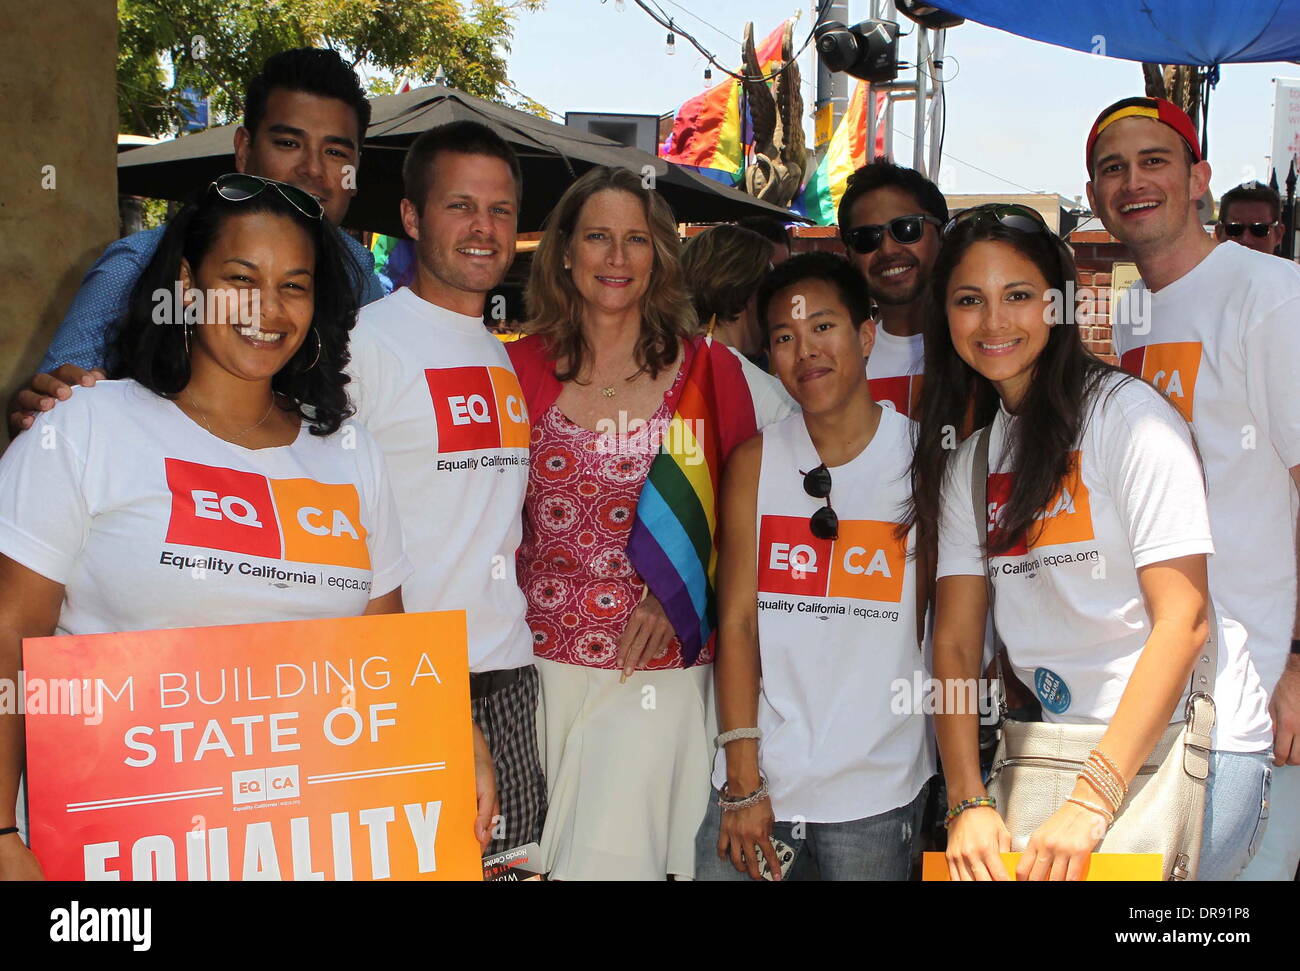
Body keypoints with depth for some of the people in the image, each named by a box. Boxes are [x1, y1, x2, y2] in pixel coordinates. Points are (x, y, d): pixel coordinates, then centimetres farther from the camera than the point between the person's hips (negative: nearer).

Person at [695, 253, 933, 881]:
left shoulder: (923, 458, -2)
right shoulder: (755, 461, 2)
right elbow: (737, 620, -1)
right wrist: (743, 782, -6)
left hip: (877, 795, -1)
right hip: (755, 781, 1)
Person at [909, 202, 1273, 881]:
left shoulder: (1126, 413, -10)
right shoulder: (965, 454, 7)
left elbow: (1183, 620, -15)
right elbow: (954, 639, 1)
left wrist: (1092, 801, -21)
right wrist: (966, 801, -12)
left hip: (1185, 741, -4)